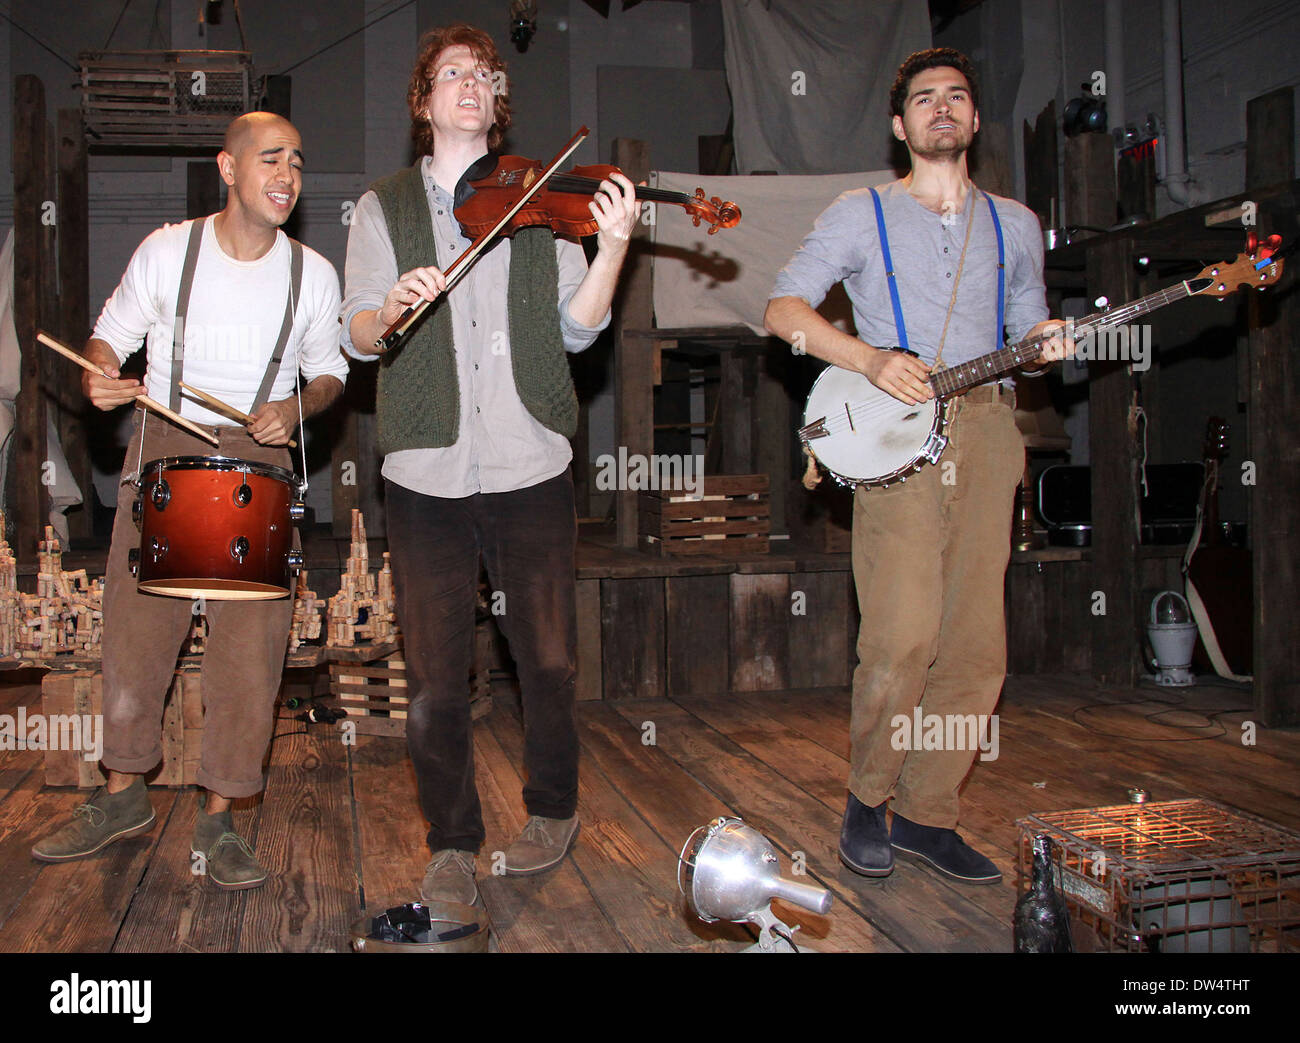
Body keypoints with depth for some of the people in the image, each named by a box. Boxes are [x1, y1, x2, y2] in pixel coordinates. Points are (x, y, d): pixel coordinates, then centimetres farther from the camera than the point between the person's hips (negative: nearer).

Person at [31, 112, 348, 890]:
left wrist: (298, 408, -9)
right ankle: (124, 796, 24)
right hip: (162, 450, 1)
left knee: (251, 643, -5)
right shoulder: (168, 250, -1)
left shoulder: (313, 275, 0)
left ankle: (219, 818, 10)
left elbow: (330, 372, 11)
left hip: (258, 460, 0)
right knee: (134, 626, 4)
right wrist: (102, 377, -13)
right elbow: (111, 333, 9)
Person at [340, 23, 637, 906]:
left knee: (549, 659, 7)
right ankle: (452, 843, 21)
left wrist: (613, 249, -15)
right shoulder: (384, 209, 11)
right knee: (436, 677, 3)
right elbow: (357, 338, 3)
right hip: (426, 473, 0)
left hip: (530, 468, 0)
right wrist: (391, 306, -19)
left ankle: (553, 809, 31)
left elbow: (576, 328, 1)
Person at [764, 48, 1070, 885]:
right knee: (902, 640, -13)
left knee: (977, 649, 0)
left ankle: (927, 813, 14)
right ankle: (868, 800, 8)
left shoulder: (1015, 225, 21)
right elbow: (784, 308, 1)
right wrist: (870, 360, -14)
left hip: (986, 431, 4)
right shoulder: (861, 214, 10)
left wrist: (1046, 344, 0)